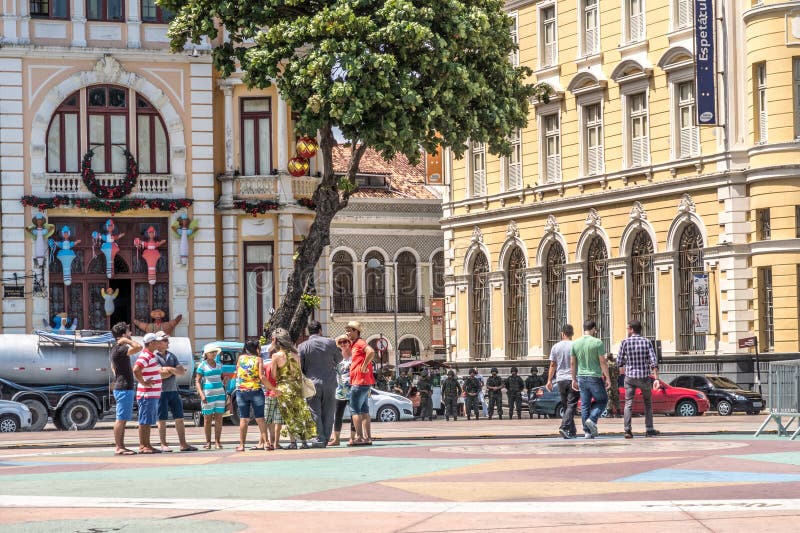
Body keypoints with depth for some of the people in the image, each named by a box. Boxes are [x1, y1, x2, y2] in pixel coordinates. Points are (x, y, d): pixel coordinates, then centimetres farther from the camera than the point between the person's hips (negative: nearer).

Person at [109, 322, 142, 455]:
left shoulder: (116, 348, 16)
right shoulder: (120, 349, -17)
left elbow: (113, 367, 29)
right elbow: (138, 347, -31)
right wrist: (127, 340, -17)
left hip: (123, 388, 10)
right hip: (124, 388, -10)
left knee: (123, 419, 12)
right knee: (121, 419, -8)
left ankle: (121, 446, 15)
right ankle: (118, 447, -8)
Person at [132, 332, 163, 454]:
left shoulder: (152, 356, 17)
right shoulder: (145, 356, -16)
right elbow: (136, 370, -30)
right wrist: (143, 383, -22)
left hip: (153, 394, 10)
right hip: (147, 394, -10)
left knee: (148, 421, 13)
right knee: (144, 421, -6)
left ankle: (147, 445, 17)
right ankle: (142, 446, -4)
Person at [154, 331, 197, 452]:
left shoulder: (171, 356, 15)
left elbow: (182, 371, 7)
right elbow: (160, 374, -17)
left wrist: (169, 369, -11)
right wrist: (174, 371, -6)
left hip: (173, 391, 7)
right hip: (161, 391, -7)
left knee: (179, 418, 6)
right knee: (162, 419, -1)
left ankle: (183, 444, 9)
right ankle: (163, 445, 3)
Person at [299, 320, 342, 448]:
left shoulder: (302, 346, -3)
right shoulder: (329, 342, 0)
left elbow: (299, 367, -2)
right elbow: (339, 358, 14)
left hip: (312, 384, -1)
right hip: (330, 382, 1)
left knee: (315, 413, 2)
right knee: (328, 413, 8)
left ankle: (319, 439, -4)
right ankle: (326, 439, 8)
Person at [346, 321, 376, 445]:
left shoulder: (360, 343, -11)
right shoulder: (354, 344, 19)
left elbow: (371, 352, -29)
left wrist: (364, 366, -23)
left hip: (359, 382, -10)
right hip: (364, 383, 10)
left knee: (355, 410, -9)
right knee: (364, 411, 9)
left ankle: (359, 437, -12)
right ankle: (367, 437, 10)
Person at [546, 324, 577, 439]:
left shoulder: (556, 347, 5)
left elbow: (552, 365, 8)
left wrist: (549, 380, 13)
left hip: (560, 379, 4)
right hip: (573, 378, -4)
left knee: (566, 406, 13)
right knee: (571, 406, -6)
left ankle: (572, 431, 16)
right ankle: (564, 427, -23)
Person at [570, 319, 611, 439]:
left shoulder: (575, 343, 4)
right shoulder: (597, 342, -9)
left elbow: (572, 363, 7)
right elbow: (603, 362, -10)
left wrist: (574, 379, 15)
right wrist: (607, 378, -3)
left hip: (581, 377, 4)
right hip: (595, 377, -4)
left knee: (584, 405, 8)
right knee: (602, 400, 14)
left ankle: (587, 431, 7)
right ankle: (592, 419, -8)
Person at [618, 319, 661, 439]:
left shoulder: (625, 342, -5)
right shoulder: (646, 342, -3)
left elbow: (620, 362, 0)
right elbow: (653, 361, -11)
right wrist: (656, 379, -13)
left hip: (630, 377, -1)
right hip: (644, 377, 1)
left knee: (628, 404, 3)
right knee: (648, 403, 18)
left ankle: (627, 429, -11)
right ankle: (649, 430, 18)